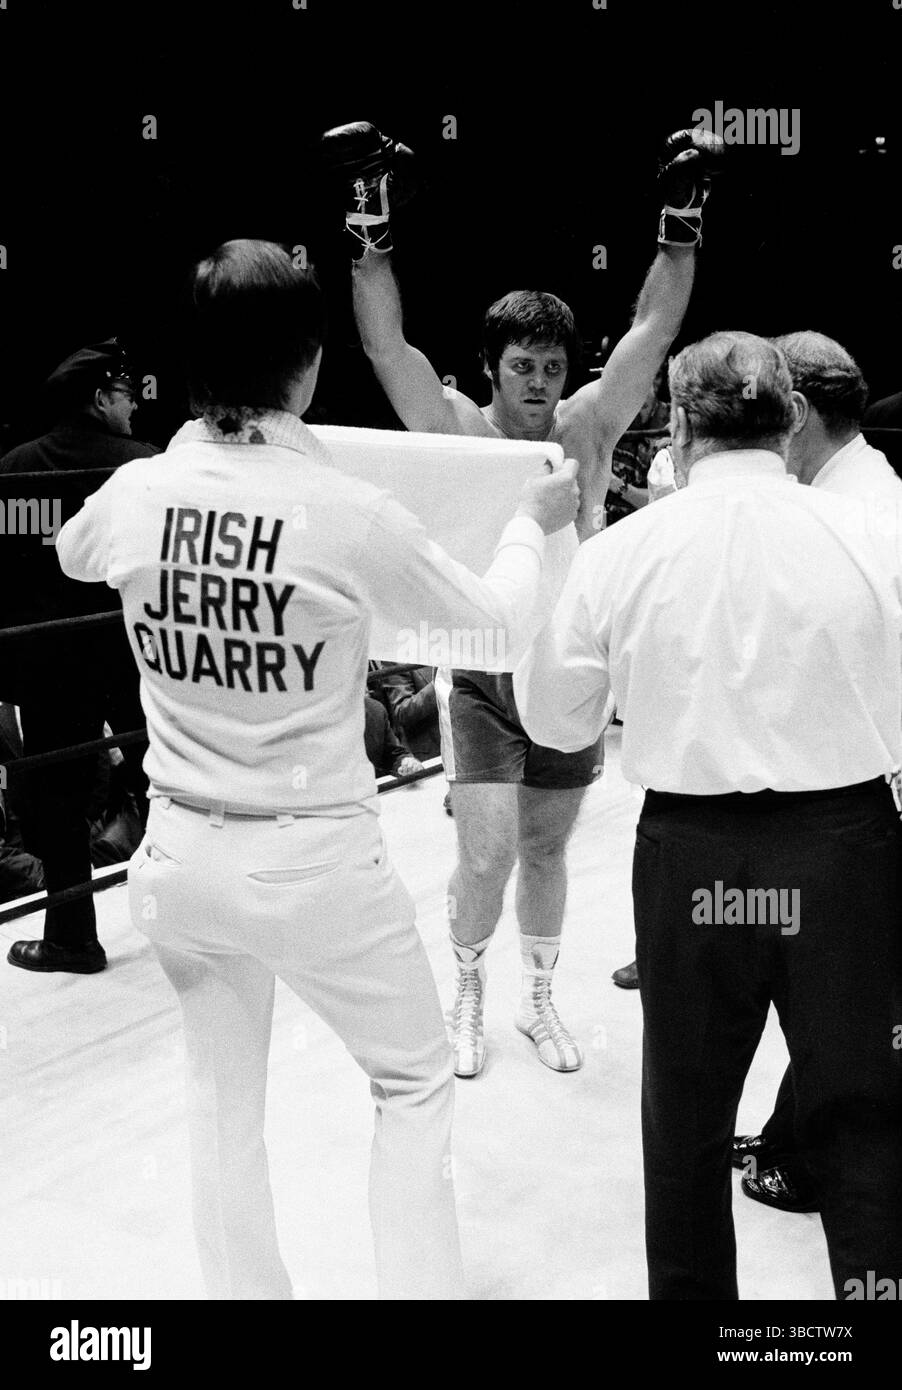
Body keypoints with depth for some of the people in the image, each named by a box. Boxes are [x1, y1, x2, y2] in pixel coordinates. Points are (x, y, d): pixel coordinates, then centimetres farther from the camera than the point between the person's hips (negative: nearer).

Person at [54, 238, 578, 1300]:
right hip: (314, 865, -4)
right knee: (413, 1077, 19)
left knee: (222, 1093, 21)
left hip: (179, 855, 4)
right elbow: (497, 615, -2)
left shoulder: (135, 493, -7)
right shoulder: (353, 516, -19)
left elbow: (70, 554, 19)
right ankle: (419, 1288, 24)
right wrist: (532, 522, 17)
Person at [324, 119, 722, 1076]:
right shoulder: (457, 433, -8)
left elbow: (653, 330, -4)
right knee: (486, 854, -8)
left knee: (544, 849, 15)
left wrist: (682, 222, -11)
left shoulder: (588, 429, -1)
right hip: (479, 675, -3)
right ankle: (468, 993, 20)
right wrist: (373, 231, -24)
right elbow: (386, 345, -17)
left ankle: (538, 999, 35)